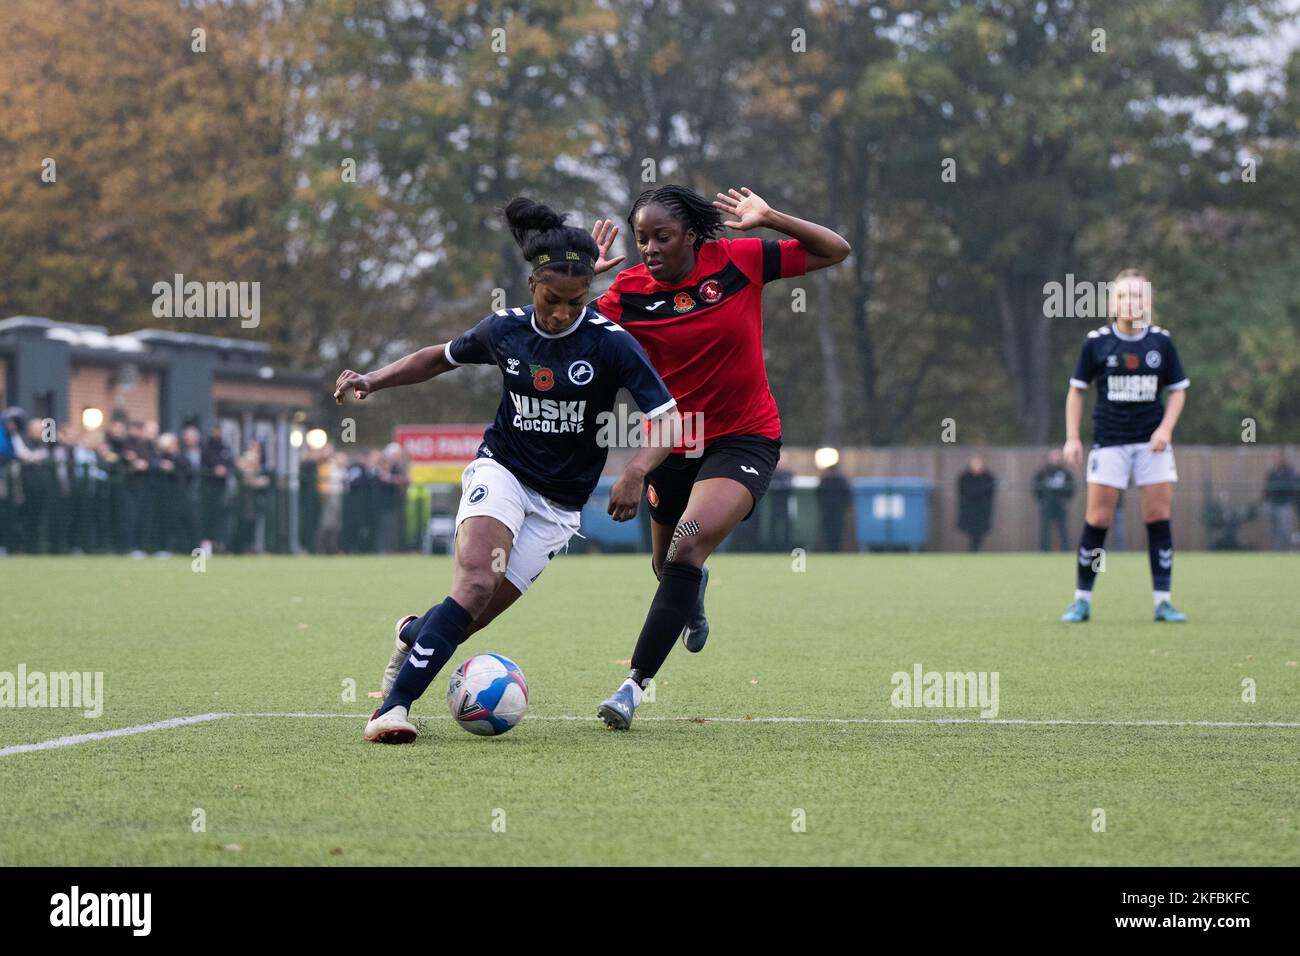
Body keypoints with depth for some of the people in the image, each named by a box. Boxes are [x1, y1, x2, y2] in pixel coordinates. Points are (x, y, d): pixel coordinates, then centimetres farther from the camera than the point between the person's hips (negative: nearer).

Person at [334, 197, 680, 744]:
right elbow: (442, 357, 16)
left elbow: (669, 421, -14)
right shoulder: (505, 330, -4)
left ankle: (414, 634, 28)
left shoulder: (611, 344, -13)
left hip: (559, 503, 0)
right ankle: (395, 706, -25)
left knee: (475, 614, -7)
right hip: (500, 472, 0)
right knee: (476, 581, -27)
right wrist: (372, 381, 4)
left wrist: (637, 471, -32)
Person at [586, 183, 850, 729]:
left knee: (688, 547, -26)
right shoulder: (629, 291, -7)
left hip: (744, 438, -3)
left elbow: (834, 251, -2)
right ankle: (694, 599, 63)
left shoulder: (737, 260, -9)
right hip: (670, 444, 4)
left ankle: (636, 684, -25)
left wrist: (769, 220, -15)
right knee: (666, 565, 21)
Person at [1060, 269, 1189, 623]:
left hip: (1152, 441, 1)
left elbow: (1177, 390, 8)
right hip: (1109, 442, -1)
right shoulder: (1096, 342, -2)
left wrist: (1166, 428, -7)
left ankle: (1162, 600, 5)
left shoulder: (1161, 342, 2)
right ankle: (1082, 600, 6)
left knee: (1159, 515, -2)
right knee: (1097, 518, -4)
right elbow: (1077, 390, 6)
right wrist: (1072, 438, -1)